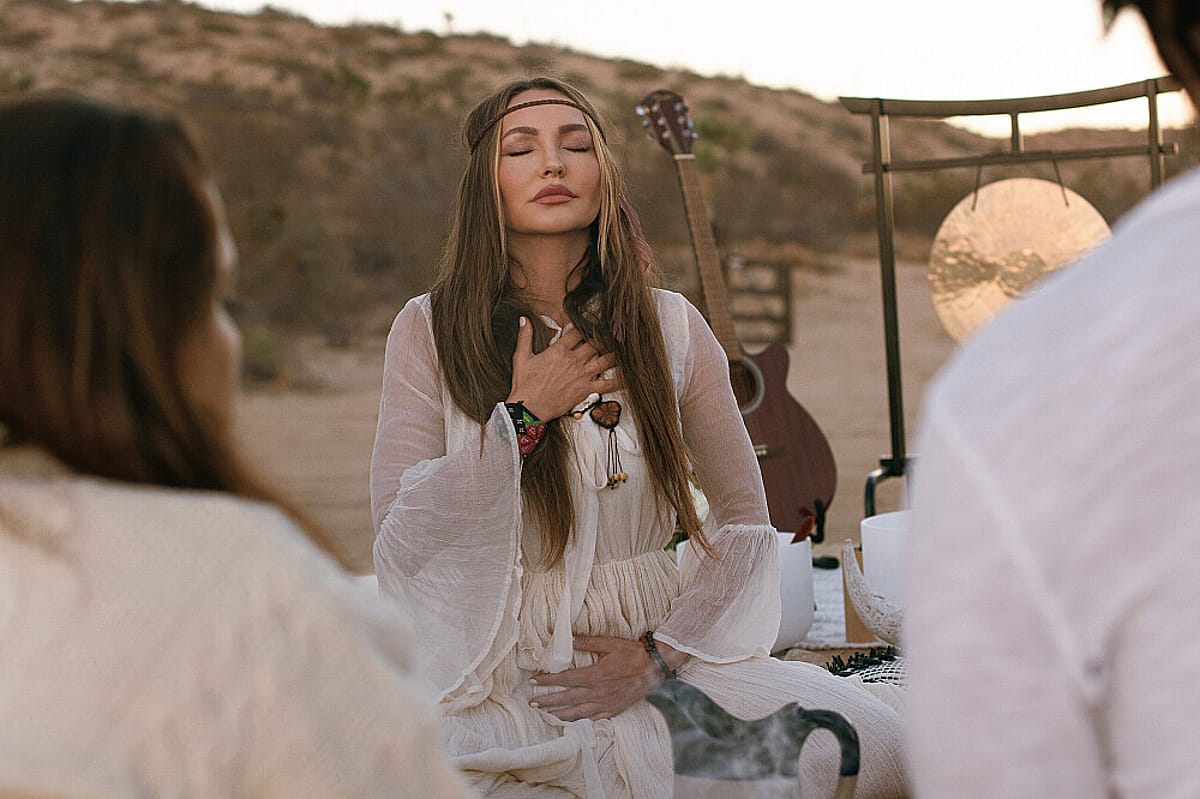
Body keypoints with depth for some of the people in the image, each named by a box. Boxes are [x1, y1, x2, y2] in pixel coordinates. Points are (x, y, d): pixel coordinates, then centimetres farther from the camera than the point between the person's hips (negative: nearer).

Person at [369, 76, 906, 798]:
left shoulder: (669, 326, 4)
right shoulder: (430, 331, -1)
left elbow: (745, 519, 7)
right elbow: (400, 544, -7)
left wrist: (662, 654, -6)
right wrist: (522, 415, -12)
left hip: (656, 649, 3)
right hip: (500, 670, -2)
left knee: (875, 741, -19)